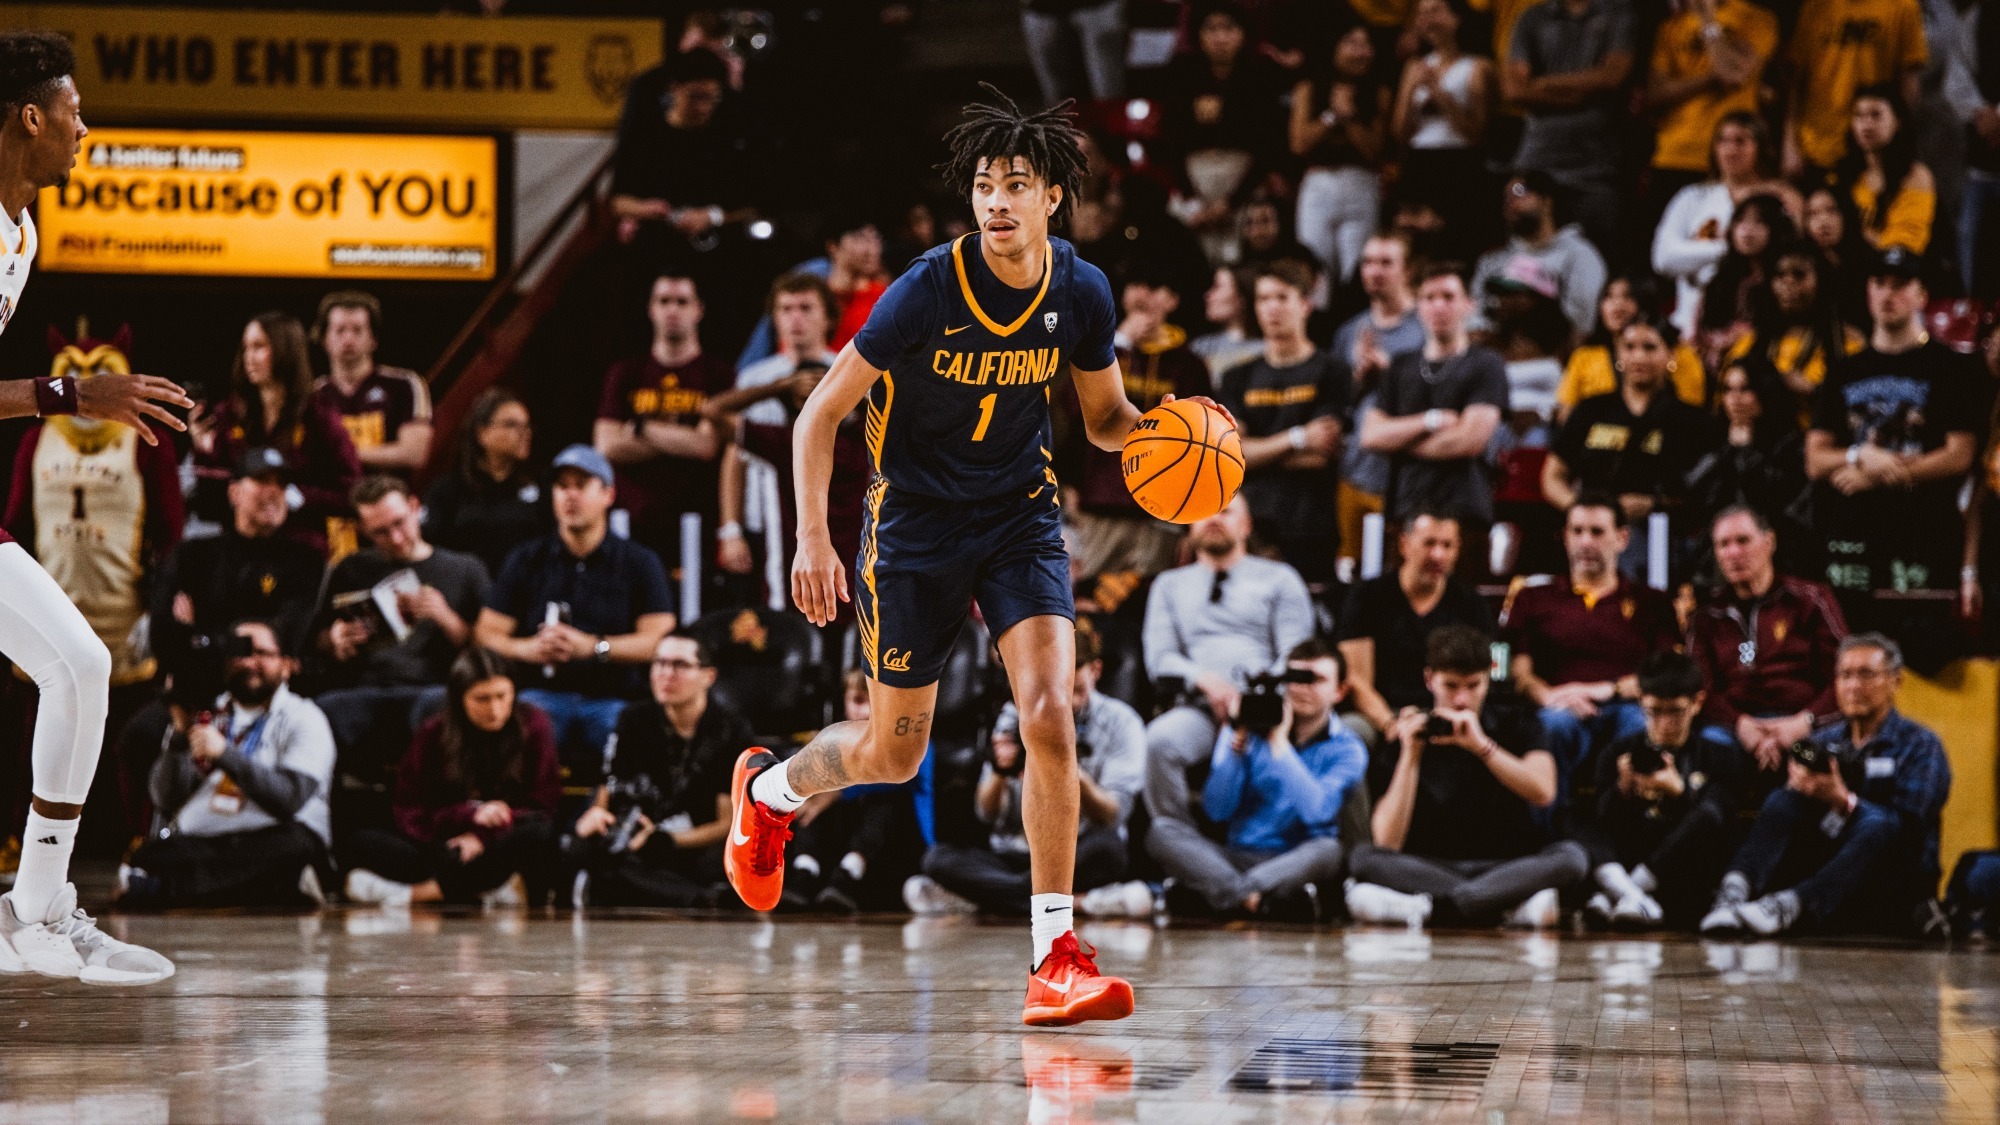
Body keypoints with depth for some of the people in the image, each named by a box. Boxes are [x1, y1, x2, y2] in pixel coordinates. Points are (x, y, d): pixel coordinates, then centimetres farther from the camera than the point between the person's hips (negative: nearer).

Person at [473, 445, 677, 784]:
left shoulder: (640, 562, 13)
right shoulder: (527, 559, 17)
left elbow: (659, 640, 0)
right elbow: (486, 635, 9)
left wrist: (592, 646, -15)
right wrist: (529, 649, -14)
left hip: (611, 699, -1)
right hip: (542, 695, 1)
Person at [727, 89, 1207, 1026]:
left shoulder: (1080, 294, -8)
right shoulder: (928, 291, -19)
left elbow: (1106, 419, 9)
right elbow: (822, 411, -12)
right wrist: (813, 538, -21)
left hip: (1020, 517, 2)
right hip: (916, 525, -2)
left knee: (1049, 715, -19)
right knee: (894, 754, 9)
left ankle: (1054, 961, -16)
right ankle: (767, 787, 44)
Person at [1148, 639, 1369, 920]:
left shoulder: (1346, 749, 3)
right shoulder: (1250, 730, 9)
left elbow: (1317, 812, -16)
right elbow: (1217, 811, 0)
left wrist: (1279, 743, -12)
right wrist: (1238, 740, -8)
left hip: (1299, 864, -3)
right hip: (1236, 859, 3)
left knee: (1328, 850, -36)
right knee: (1162, 831, -22)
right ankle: (1247, 895, -43)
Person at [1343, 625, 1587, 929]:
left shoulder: (1515, 724, 7)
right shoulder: (1407, 737, 4)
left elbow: (1543, 793, -14)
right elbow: (1387, 844, -7)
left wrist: (1481, 745, -24)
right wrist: (1410, 756, -15)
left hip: (1508, 867, 0)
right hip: (1431, 868, 0)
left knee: (1572, 856, -29)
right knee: (1363, 857, -27)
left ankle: (1424, 905, -34)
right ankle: (1513, 905, -35)